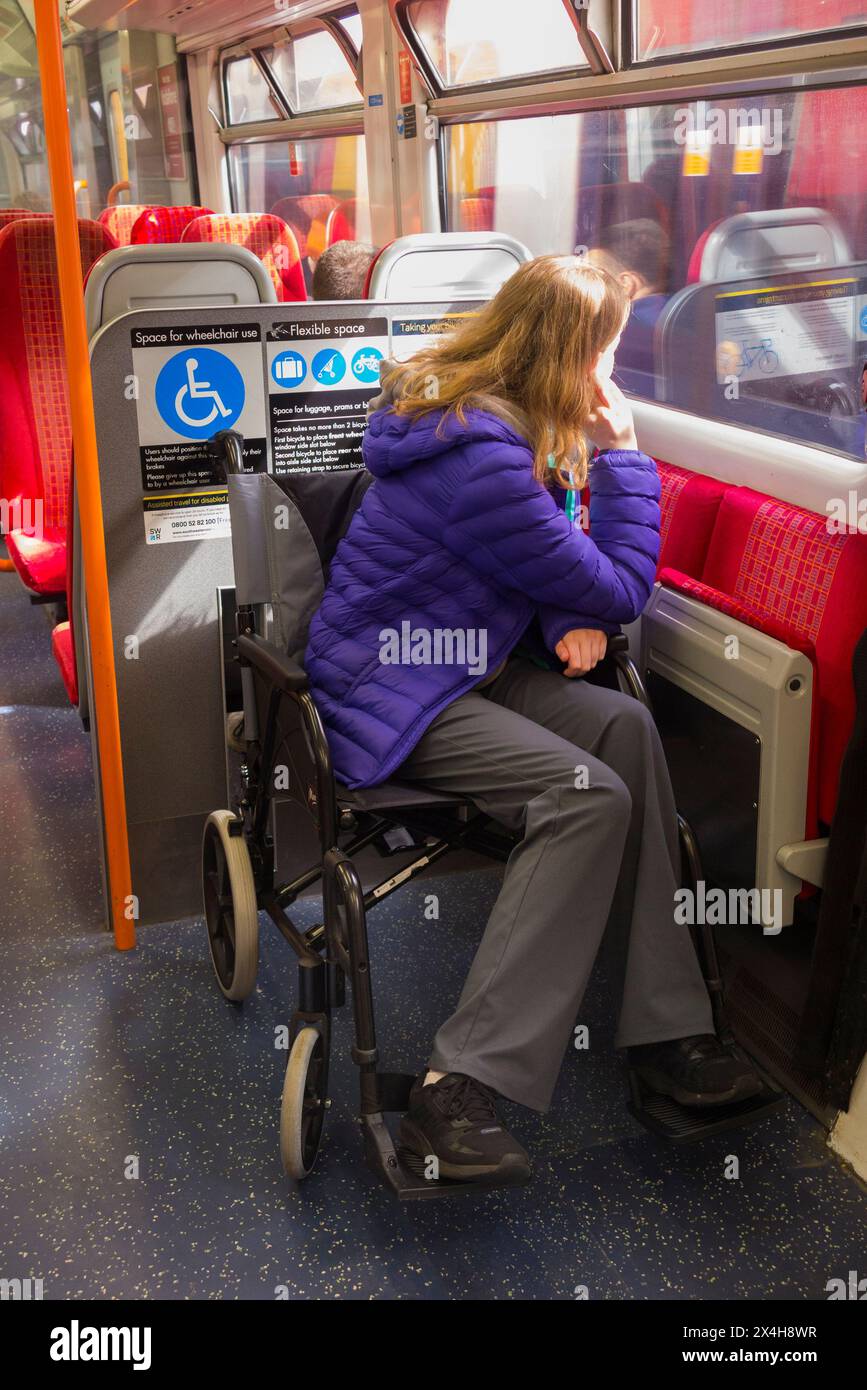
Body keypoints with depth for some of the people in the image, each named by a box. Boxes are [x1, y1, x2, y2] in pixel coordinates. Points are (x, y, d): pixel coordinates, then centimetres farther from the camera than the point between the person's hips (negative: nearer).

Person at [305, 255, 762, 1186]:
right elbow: (621, 591, -15)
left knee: (625, 726, -13)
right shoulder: (479, 455, -24)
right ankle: (460, 1090, -24)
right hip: (387, 696, -9)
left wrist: (572, 619, -6)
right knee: (589, 795, -26)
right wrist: (622, 450, -8)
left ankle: (665, 1031, -9)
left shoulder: (480, 414, 8)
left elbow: (549, 554, 16)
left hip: (455, 668, 9)